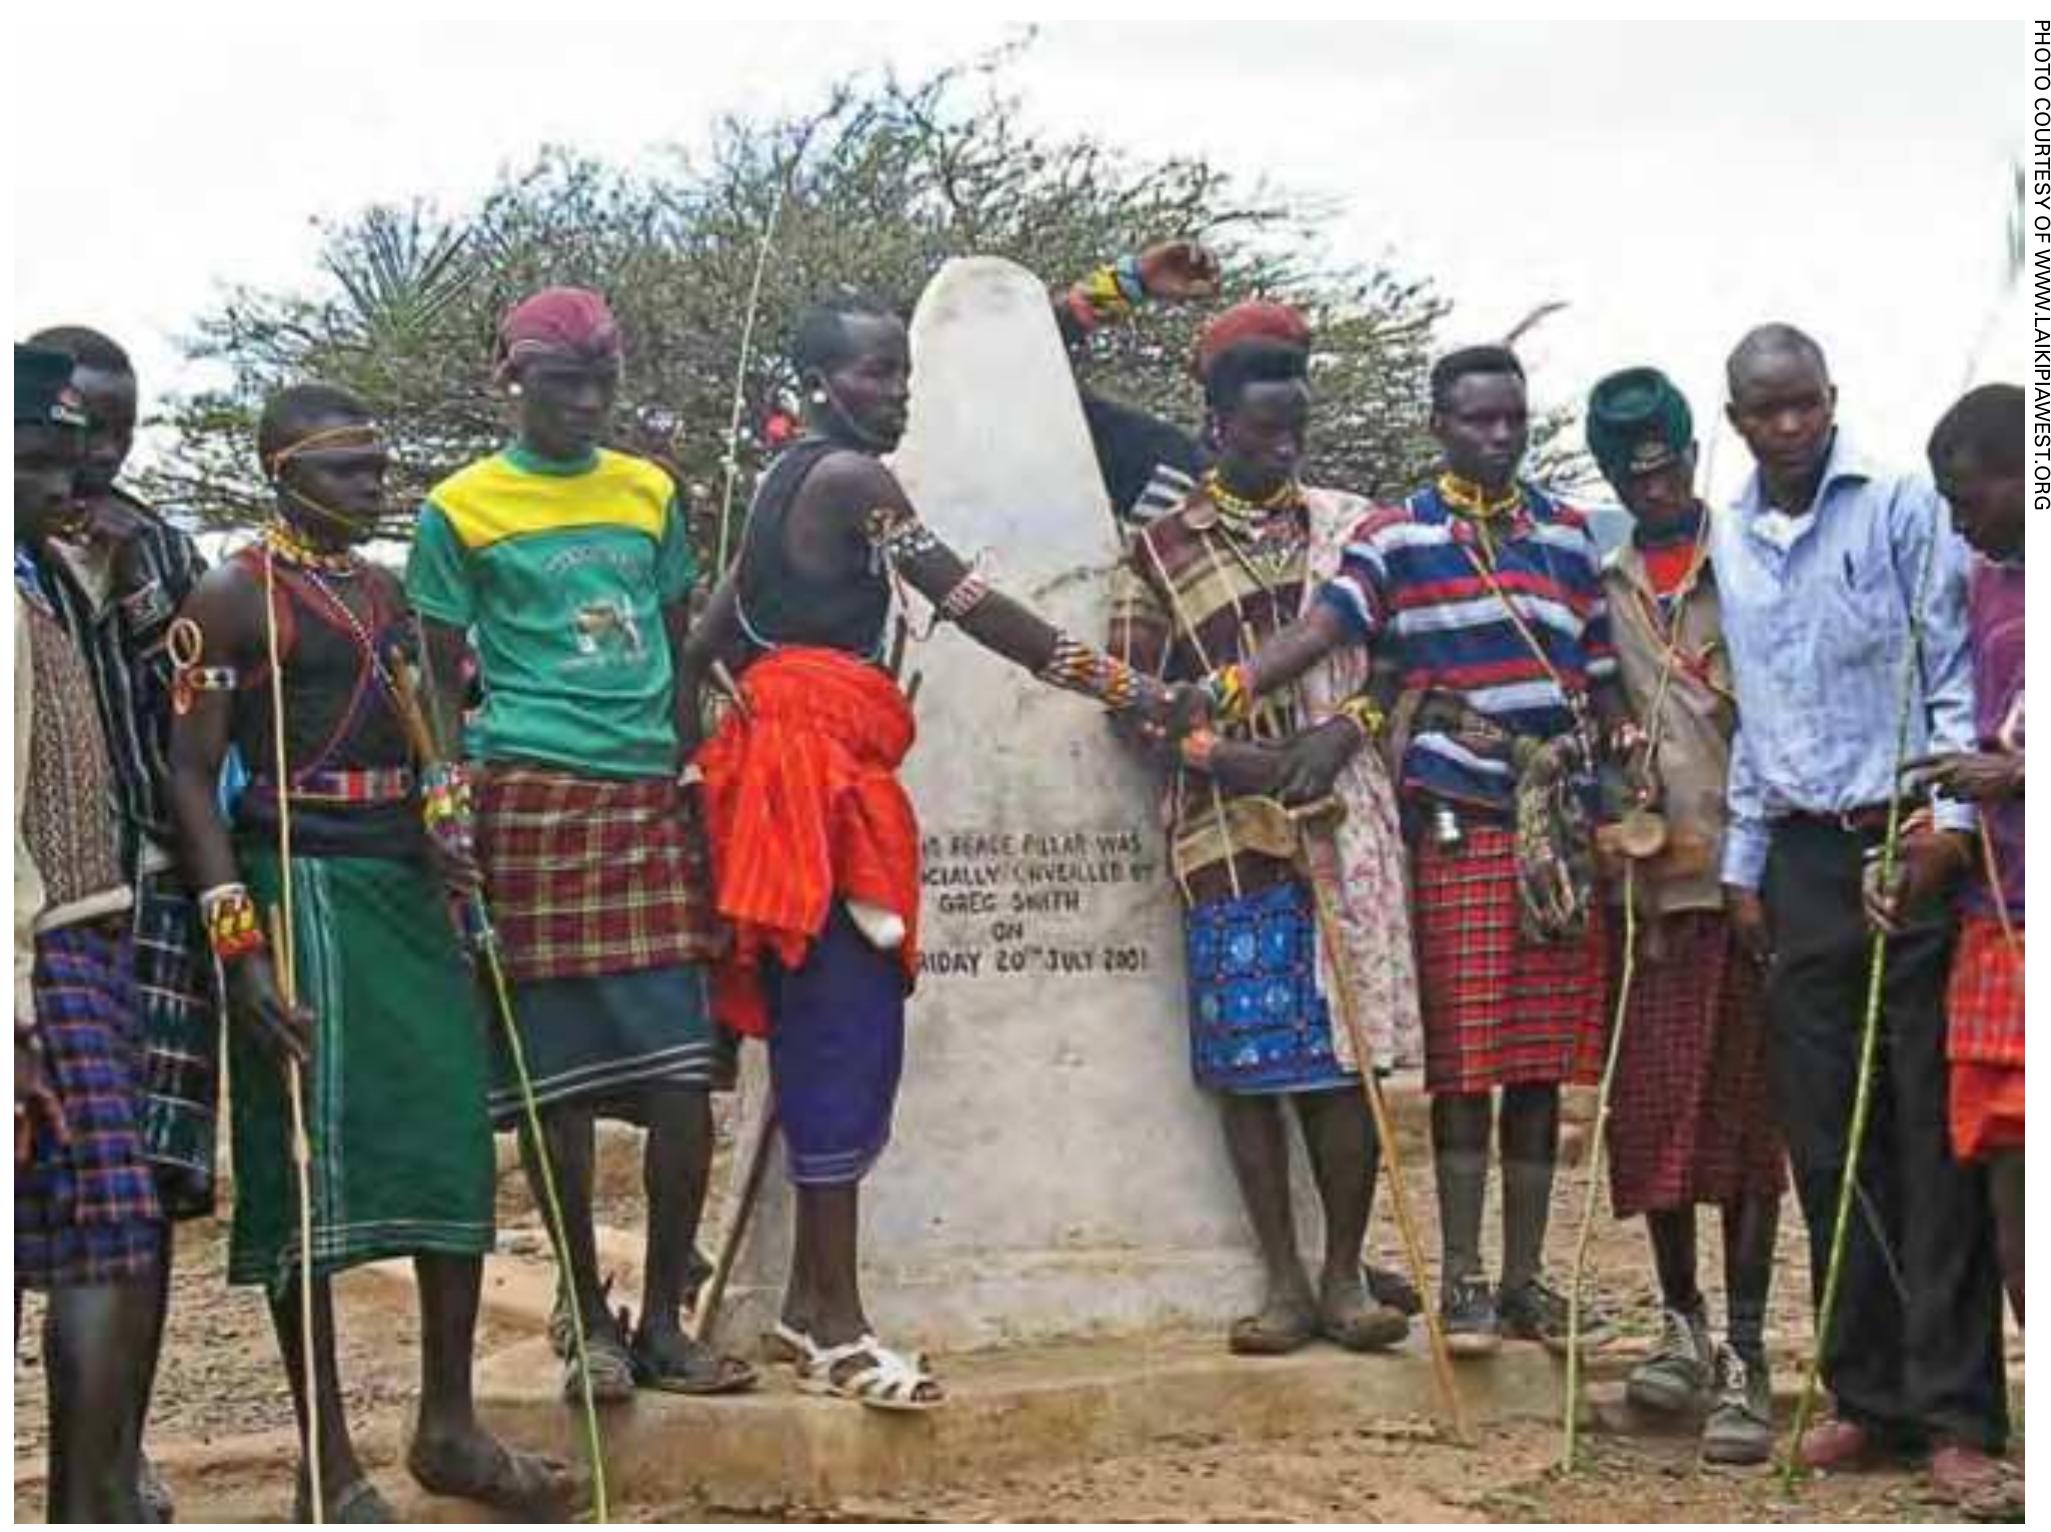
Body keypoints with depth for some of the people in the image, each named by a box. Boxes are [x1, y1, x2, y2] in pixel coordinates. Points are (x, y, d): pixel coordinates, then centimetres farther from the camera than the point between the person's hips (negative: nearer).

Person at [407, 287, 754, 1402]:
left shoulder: (650, 494, 15)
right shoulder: (462, 508, 4)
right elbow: (440, 675, 5)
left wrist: (700, 784, 15)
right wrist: (458, 808, -6)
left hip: (651, 795, 4)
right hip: (534, 795, -4)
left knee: (683, 1069, -2)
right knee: (556, 1070, -1)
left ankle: (664, 1320, 9)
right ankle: (587, 1321, 11)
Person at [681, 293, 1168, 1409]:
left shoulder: (790, 480, 21)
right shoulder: (852, 478, -8)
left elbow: (713, 635, 22)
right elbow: (969, 605, -12)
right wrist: (1119, 685, -9)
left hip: (788, 753, 10)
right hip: (823, 761, -10)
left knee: (825, 1031, 11)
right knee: (846, 1031, -10)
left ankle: (808, 1301, 16)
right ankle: (836, 1331, -8)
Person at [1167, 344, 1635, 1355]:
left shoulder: (1567, 533, 15)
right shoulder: (1397, 535, 2)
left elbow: (1598, 673, 20)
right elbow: (1320, 628, -12)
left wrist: (1624, 740, 5)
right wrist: (1224, 690, -26)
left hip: (1560, 827, 4)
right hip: (1456, 826, -4)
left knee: (1544, 1062, 7)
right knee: (1465, 1058, -3)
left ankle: (1525, 1282, 16)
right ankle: (1462, 1282, 7)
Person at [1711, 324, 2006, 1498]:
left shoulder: (1902, 509, -1)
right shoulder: (1730, 542, 13)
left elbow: (1953, 666, -4)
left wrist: (1949, 815, -13)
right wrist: (1745, 861, 14)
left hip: (1907, 844, -5)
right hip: (1803, 858, 5)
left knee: (1934, 1133, -3)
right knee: (1828, 1139, 6)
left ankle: (1955, 1410, 2)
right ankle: (1869, 1395, 15)